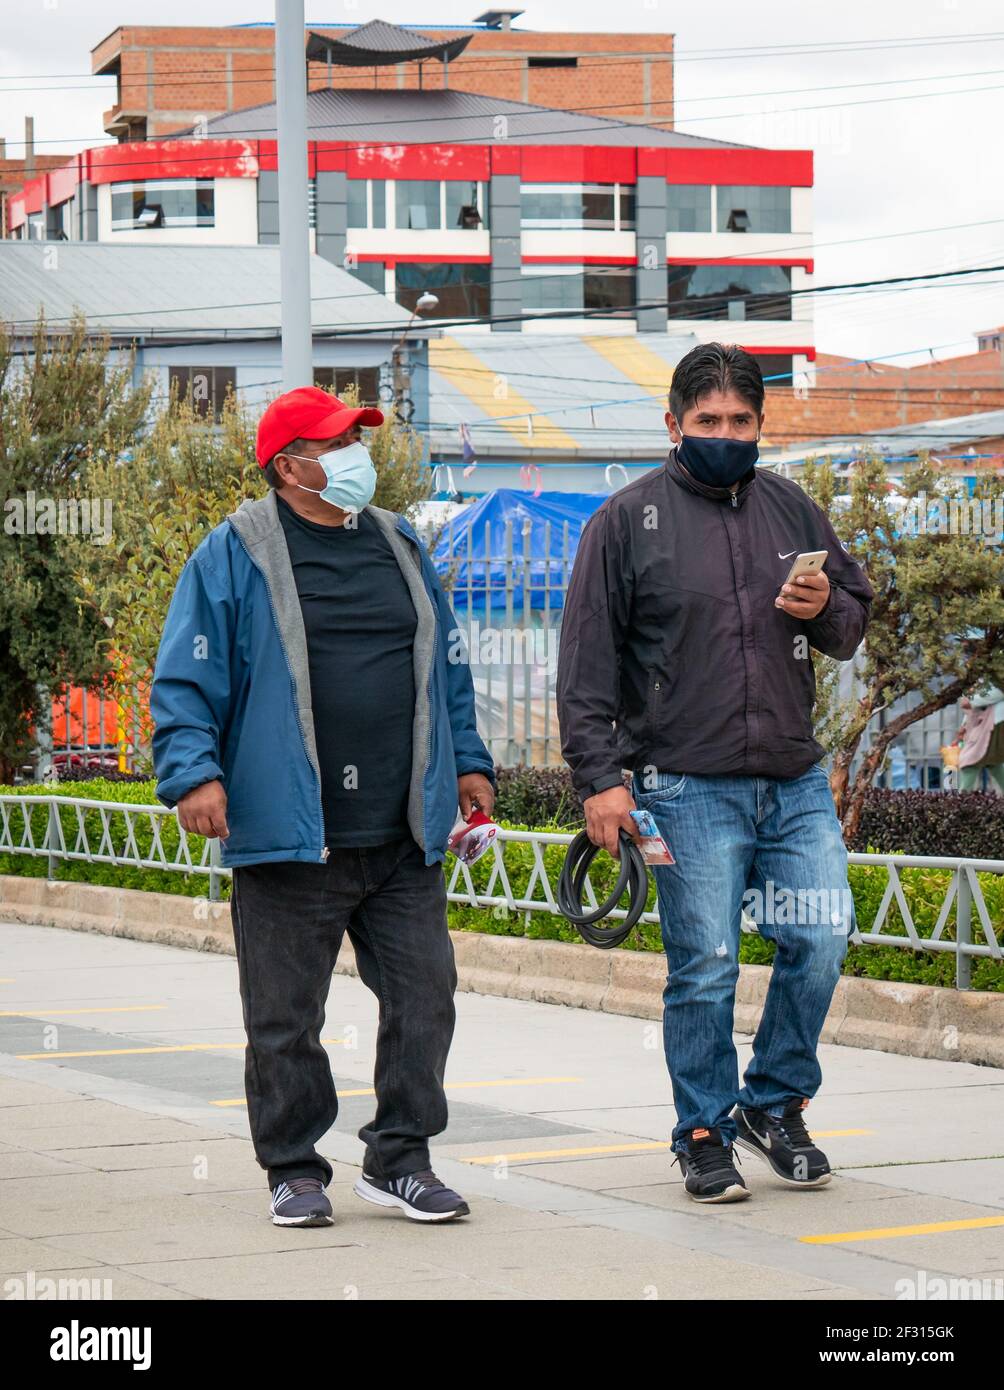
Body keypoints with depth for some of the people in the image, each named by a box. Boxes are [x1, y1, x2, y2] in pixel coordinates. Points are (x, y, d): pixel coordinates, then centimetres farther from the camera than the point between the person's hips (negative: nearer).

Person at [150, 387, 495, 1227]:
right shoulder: (235, 556, -1)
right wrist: (195, 772, -15)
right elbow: (186, 682, -4)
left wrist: (466, 761, 21)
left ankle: (399, 1159, 16)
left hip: (404, 840, 4)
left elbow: (447, 671, 25)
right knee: (286, 1016, 3)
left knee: (423, 999, 4)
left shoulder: (401, 547, 16)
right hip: (289, 838, -4)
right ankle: (295, 1170, 15)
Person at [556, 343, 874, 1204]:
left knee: (822, 940, -3)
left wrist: (826, 608, -3)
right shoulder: (629, 520, 0)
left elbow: (856, 620, 21)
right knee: (705, 967, -2)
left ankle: (775, 1101, 18)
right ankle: (707, 1134, 12)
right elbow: (586, 659, -2)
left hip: (796, 782, 4)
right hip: (687, 787, -4)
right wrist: (599, 777, -9)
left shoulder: (791, 509, 12)